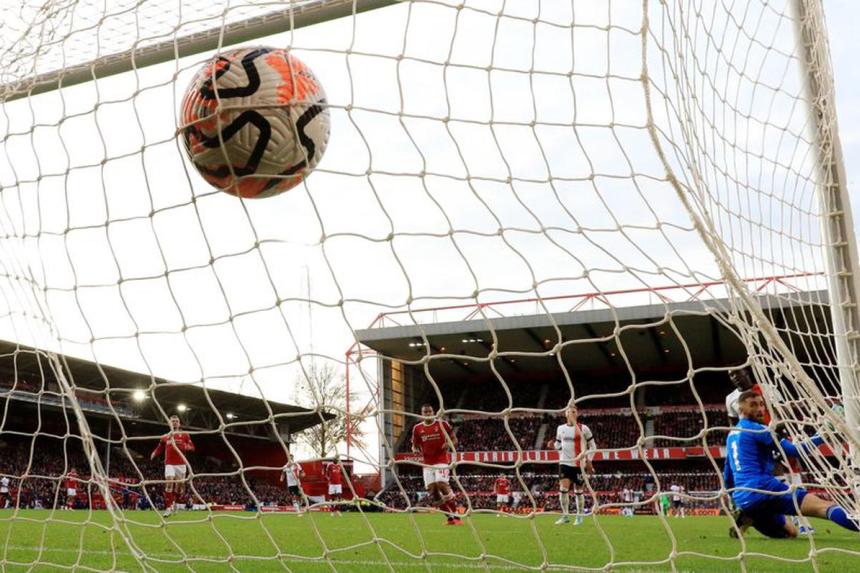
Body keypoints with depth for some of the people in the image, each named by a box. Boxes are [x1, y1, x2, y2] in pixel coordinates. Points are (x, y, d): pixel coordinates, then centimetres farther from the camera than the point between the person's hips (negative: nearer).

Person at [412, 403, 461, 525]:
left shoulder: (442, 424, -3)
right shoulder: (417, 428, 6)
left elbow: (454, 440, 4)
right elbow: (414, 445, 16)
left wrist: (449, 444, -18)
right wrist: (416, 450, -7)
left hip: (441, 460, -4)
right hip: (427, 463, 4)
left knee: (442, 484, -21)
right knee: (431, 490, -3)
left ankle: (456, 516, -12)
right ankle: (450, 517, 8)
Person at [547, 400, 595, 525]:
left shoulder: (583, 428, -4)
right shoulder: (560, 428, 5)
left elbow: (592, 446, 4)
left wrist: (589, 461, -4)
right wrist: (553, 446, -5)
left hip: (579, 464, -2)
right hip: (565, 463, 2)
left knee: (578, 490, 5)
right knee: (563, 488, -11)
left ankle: (579, 516, 19)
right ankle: (565, 516, -1)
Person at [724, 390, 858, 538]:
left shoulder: (731, 435, 23)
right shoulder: (755, 429, -3)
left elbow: (728, 477, 29)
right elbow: (793, 449, -10)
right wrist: (823, 436, -8)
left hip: (741, 498, 8)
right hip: (762, 489, -8)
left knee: (791, 532, 23)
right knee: (822, 505, -17)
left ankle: (748, 519, 4)